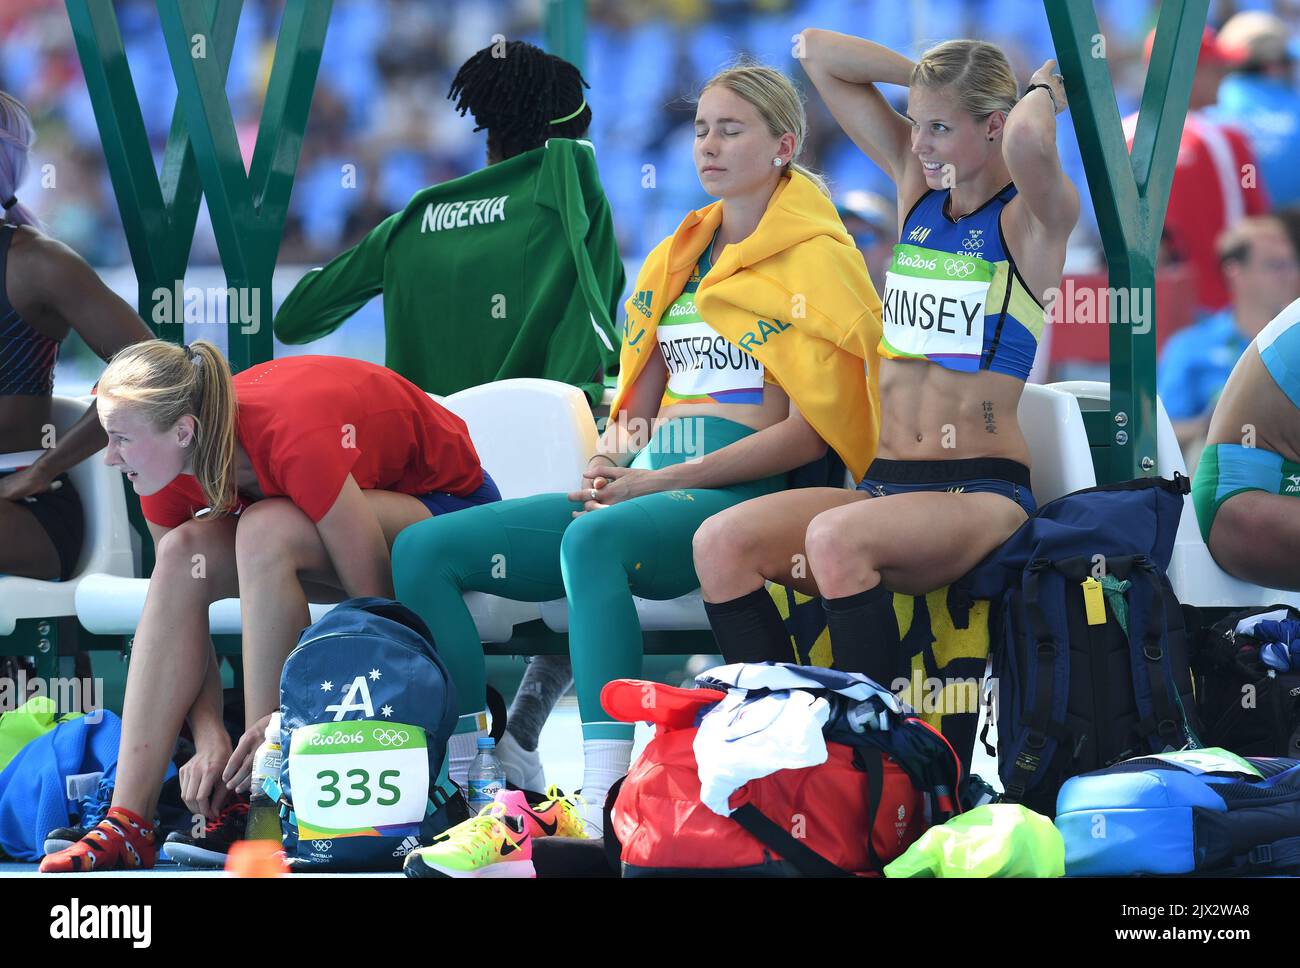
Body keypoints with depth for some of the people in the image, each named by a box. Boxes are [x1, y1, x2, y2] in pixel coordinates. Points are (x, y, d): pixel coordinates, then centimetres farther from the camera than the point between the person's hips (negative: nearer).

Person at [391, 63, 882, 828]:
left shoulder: (814, 259, 1)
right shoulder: (681, 255, 24)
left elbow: (810, 430, -9)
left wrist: (657, 481, -14)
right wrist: (609, 463, -1)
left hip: (743, 497, -8)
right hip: (648, 490, 8)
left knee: (592, 540, -41)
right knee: (424, 551, -8)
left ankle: (606, 804, -49)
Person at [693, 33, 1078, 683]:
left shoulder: (1034, 216, -3)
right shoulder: (915, 184, 15)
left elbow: (1028, 141, -29)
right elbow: (819, 53, 18)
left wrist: (1043, 91, -7)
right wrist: (927, 75, 12)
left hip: (981, 495, -6)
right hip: (886, 483, 7)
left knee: (836, 539, -36)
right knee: (721, 542, -20)